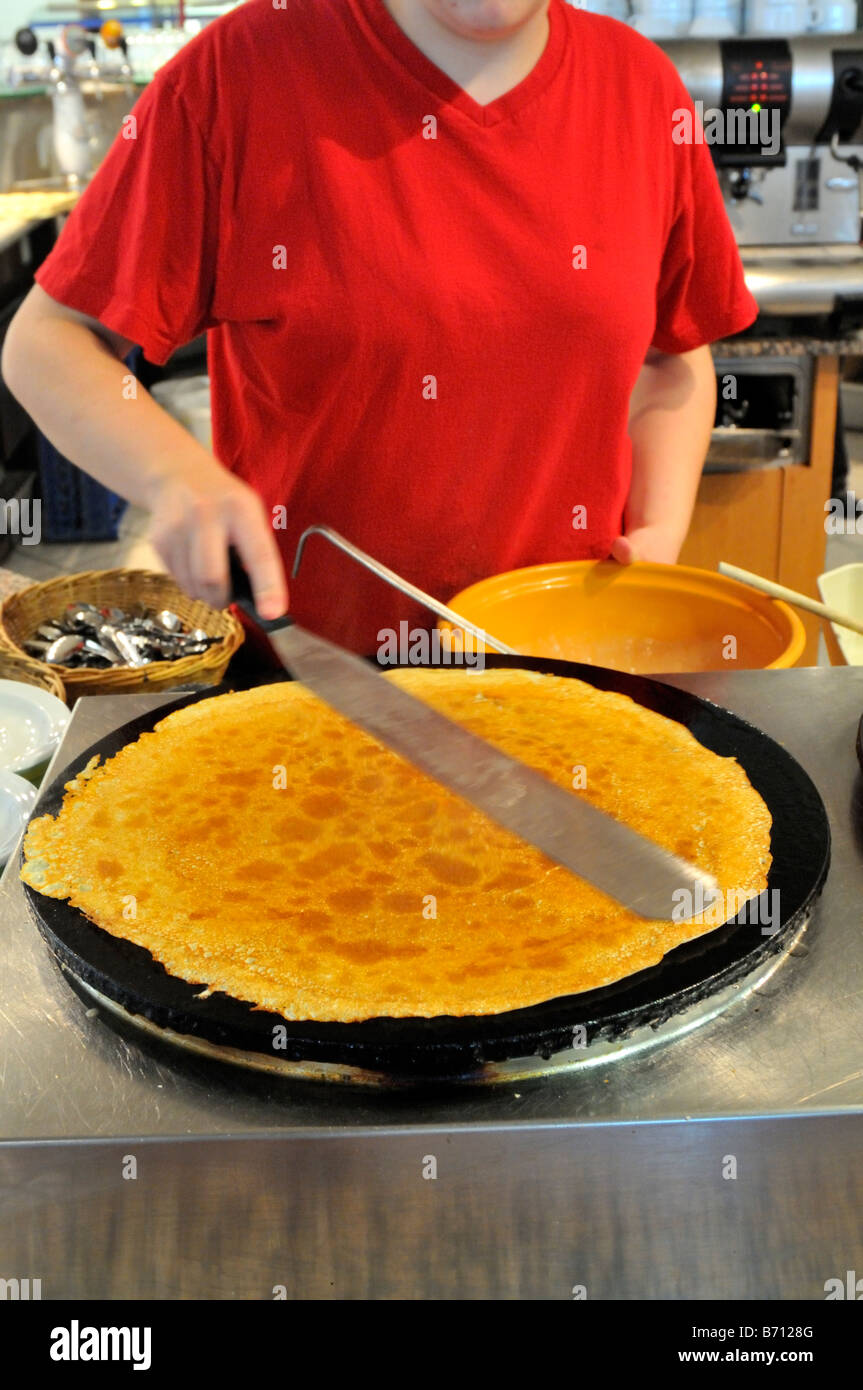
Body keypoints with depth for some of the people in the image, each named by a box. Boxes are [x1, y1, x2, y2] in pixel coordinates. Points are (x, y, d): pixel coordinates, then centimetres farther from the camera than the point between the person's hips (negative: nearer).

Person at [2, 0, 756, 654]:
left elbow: (672, 356, 13)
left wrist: (661, 535, -3)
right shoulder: (239, 71, -9)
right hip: (305, 656, -2)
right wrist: (176, 472, -26)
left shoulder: (640, 84, 1)